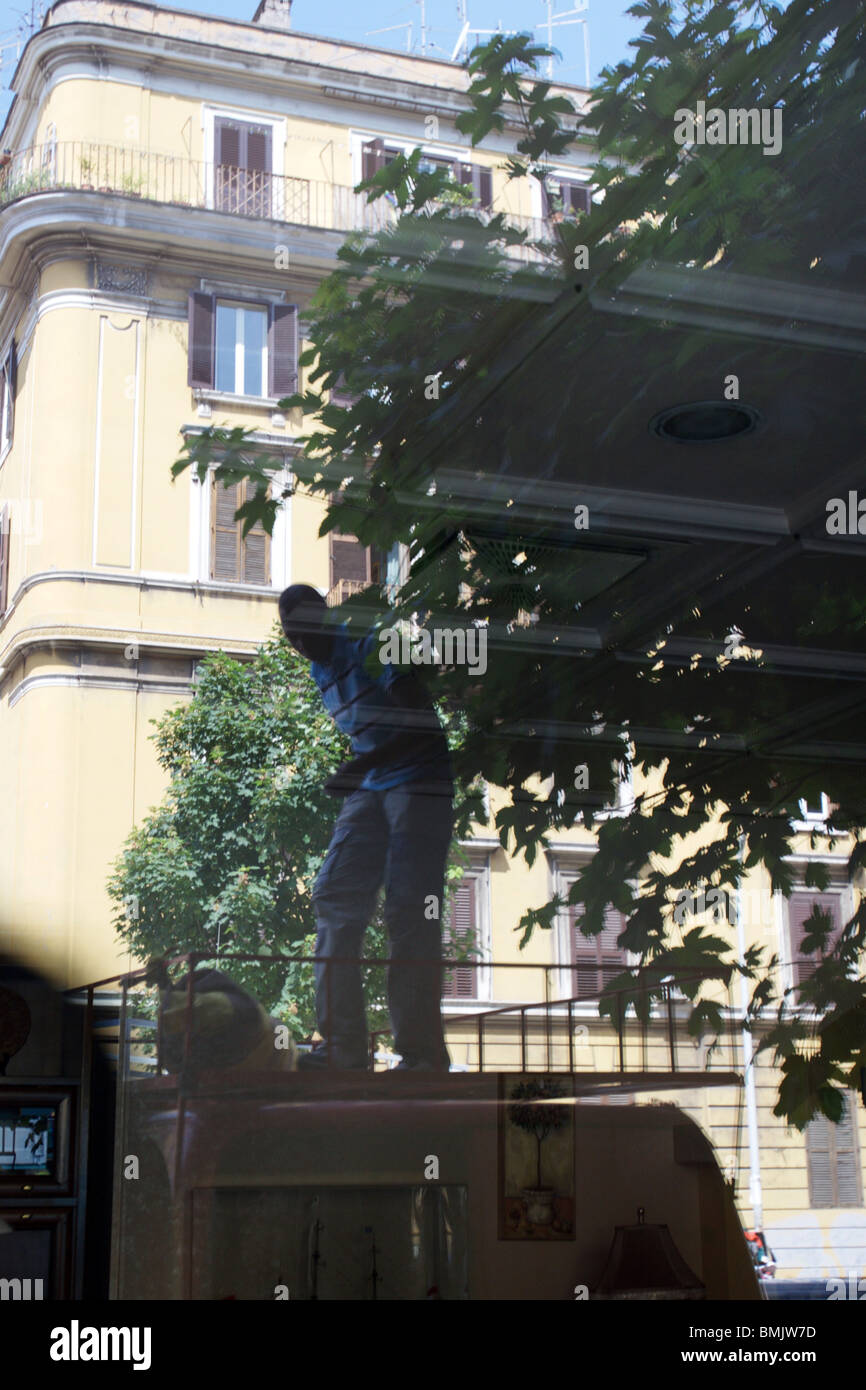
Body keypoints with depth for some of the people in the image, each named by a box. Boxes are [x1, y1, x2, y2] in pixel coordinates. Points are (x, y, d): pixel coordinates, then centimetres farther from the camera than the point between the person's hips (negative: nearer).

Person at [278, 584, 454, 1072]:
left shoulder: (372, 647, -14)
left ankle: (423, 1052, -7)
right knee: (336, 896, -2)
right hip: (371, 789, 8)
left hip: (420, 781, -8)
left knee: (410, 914, -12)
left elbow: (426, 724, -22)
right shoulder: (321, 670, 13)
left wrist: (363, 764, -29)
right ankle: (343, 1046, -2)